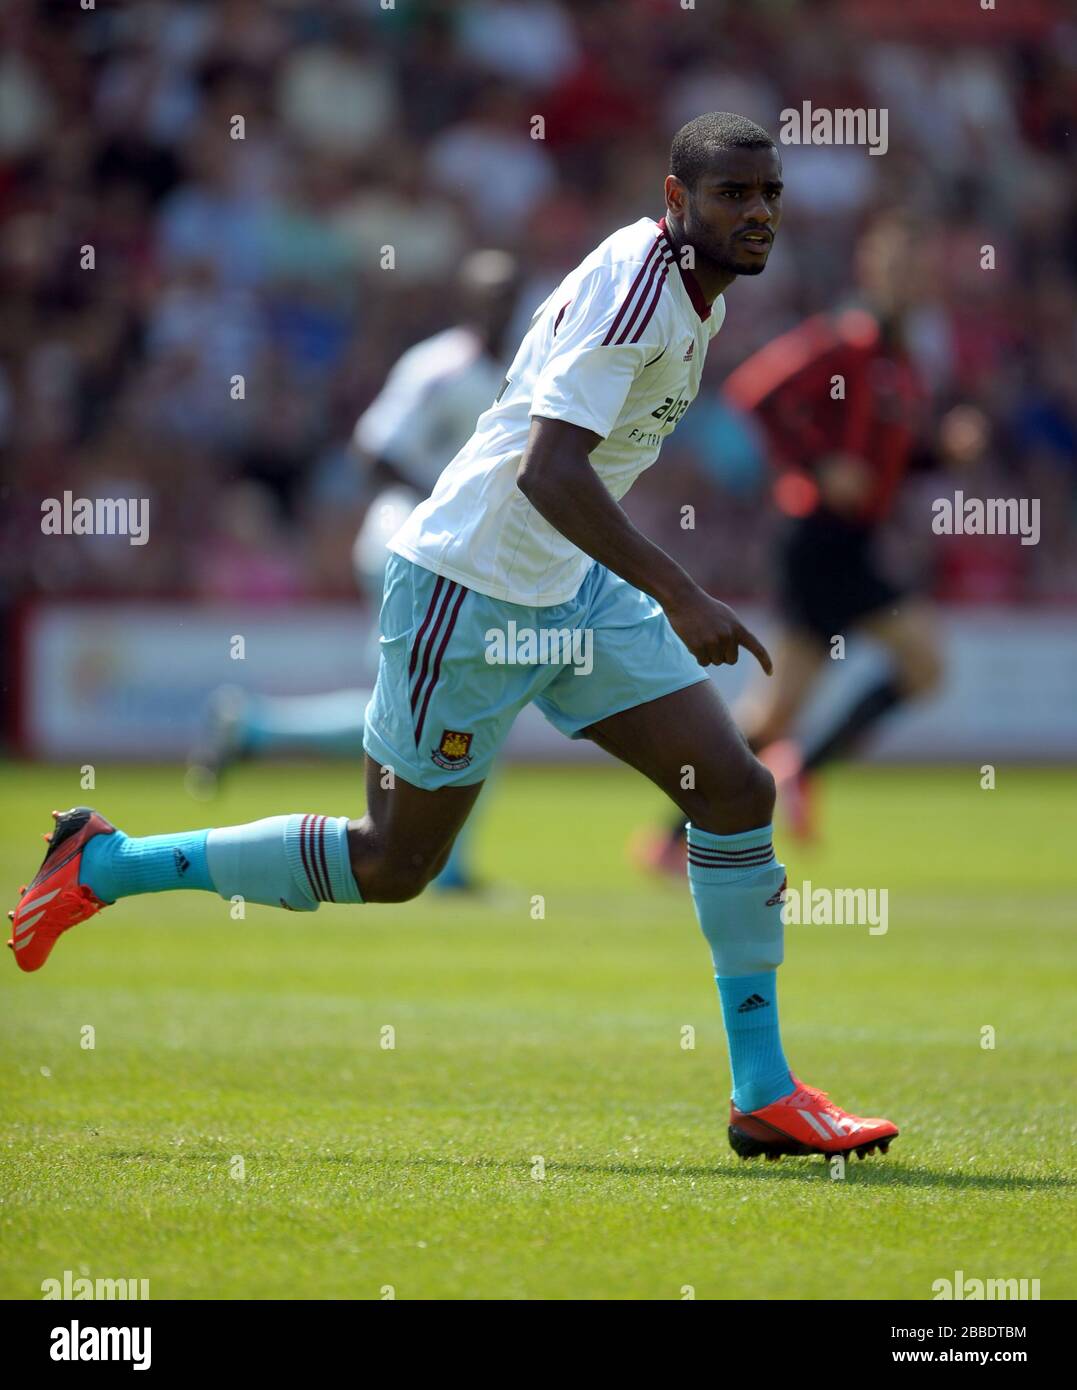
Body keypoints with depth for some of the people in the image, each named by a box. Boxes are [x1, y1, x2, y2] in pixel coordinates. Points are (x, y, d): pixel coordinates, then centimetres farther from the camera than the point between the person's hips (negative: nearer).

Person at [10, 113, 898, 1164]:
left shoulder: (686, 286, 7)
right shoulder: (635, 282, -23)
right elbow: (548, 468, -33)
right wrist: (677, 594, -35)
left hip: (571, 586, 9)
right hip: (468, 591, -9)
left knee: (736, 789, -2)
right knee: (393, 864, 3)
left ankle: (765, 1096, 3)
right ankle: (102, 865, 19)